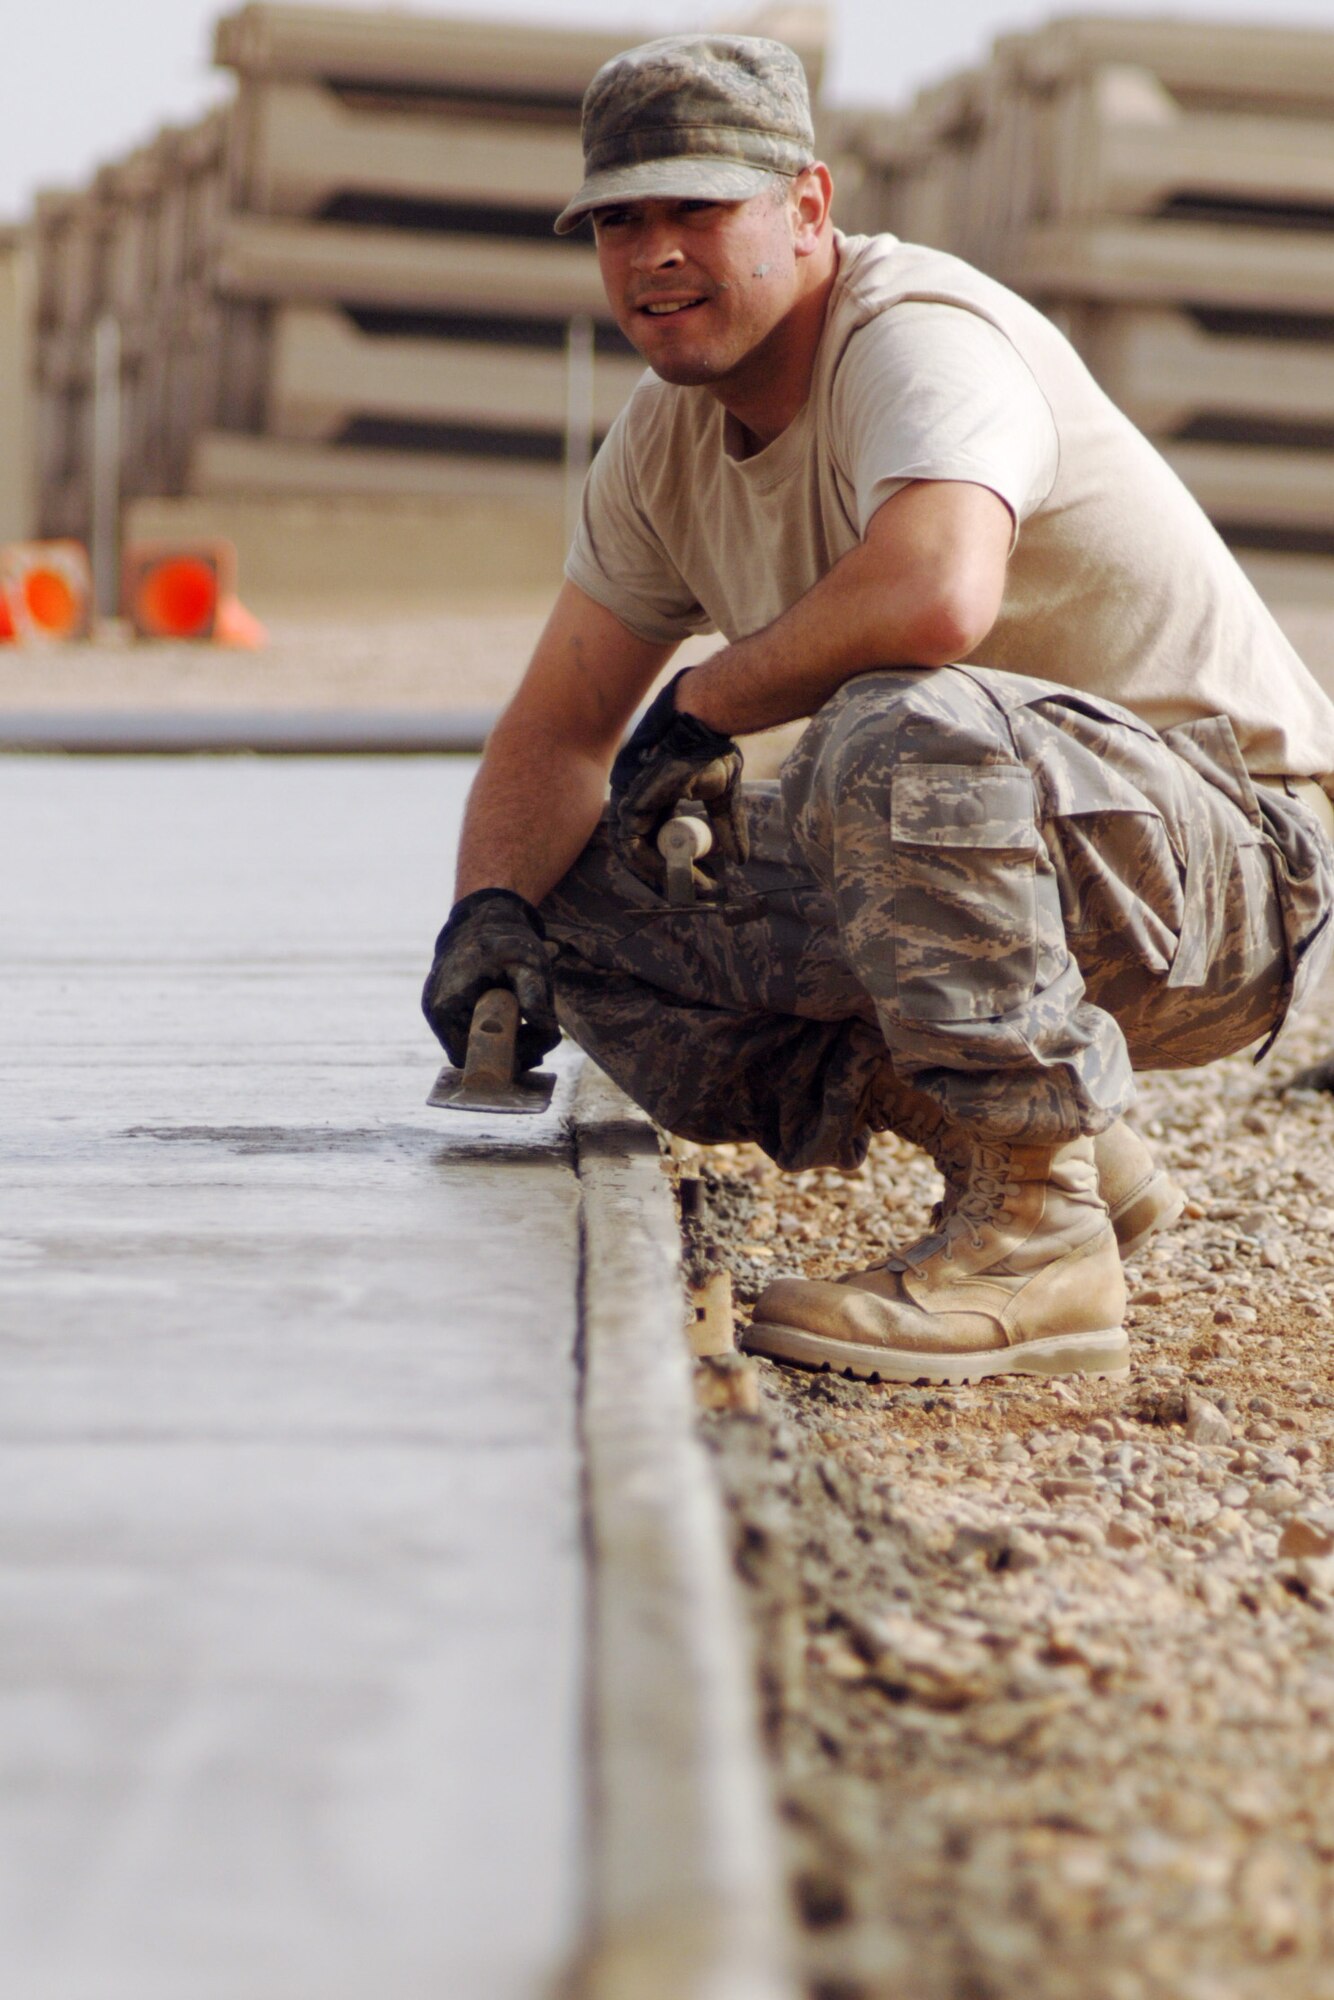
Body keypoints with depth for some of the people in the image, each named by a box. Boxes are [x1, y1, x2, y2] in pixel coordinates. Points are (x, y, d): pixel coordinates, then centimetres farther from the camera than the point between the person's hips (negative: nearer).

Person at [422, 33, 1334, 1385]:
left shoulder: (919, 335, -20)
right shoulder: (665, 441, 7)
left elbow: (936, 592, -41)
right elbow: (559, 733, 11)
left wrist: (702, 706, -23)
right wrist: (493, 904, -11)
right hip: (1002, 861, 9)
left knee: (906, 730, -38)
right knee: (585, 903, 0)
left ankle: (1040, 1234, -23)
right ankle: (1073, 1157, 5)